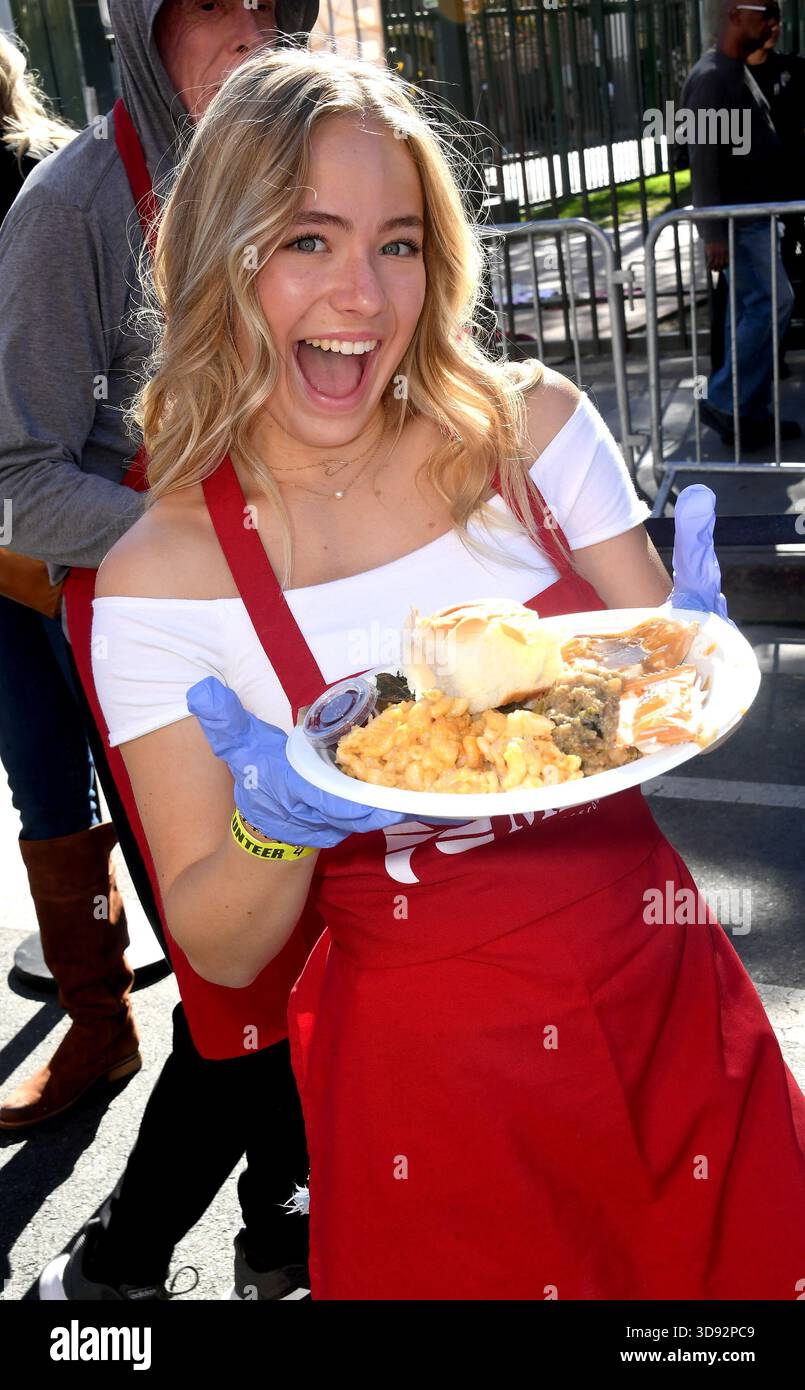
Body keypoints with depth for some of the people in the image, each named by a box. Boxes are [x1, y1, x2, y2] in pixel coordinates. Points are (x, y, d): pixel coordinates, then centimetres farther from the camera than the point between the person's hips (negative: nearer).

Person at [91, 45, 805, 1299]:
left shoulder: (531, 426, -6)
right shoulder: (161, 577, -12)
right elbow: (221, 951, -8)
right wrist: (275, 824, -28)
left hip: (667, 1007, 3)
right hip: (426, 1081, -2)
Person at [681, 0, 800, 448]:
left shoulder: (738, 72, 17)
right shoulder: (711, 77, -14)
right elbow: (705, 158, -20)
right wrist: (715, 233, -24)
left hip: (753, 214, 10)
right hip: (735, 218, -10)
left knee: (752, 309, 9)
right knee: (772, 302, -12)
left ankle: (751, 412, 12)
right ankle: (724, 403, -7)